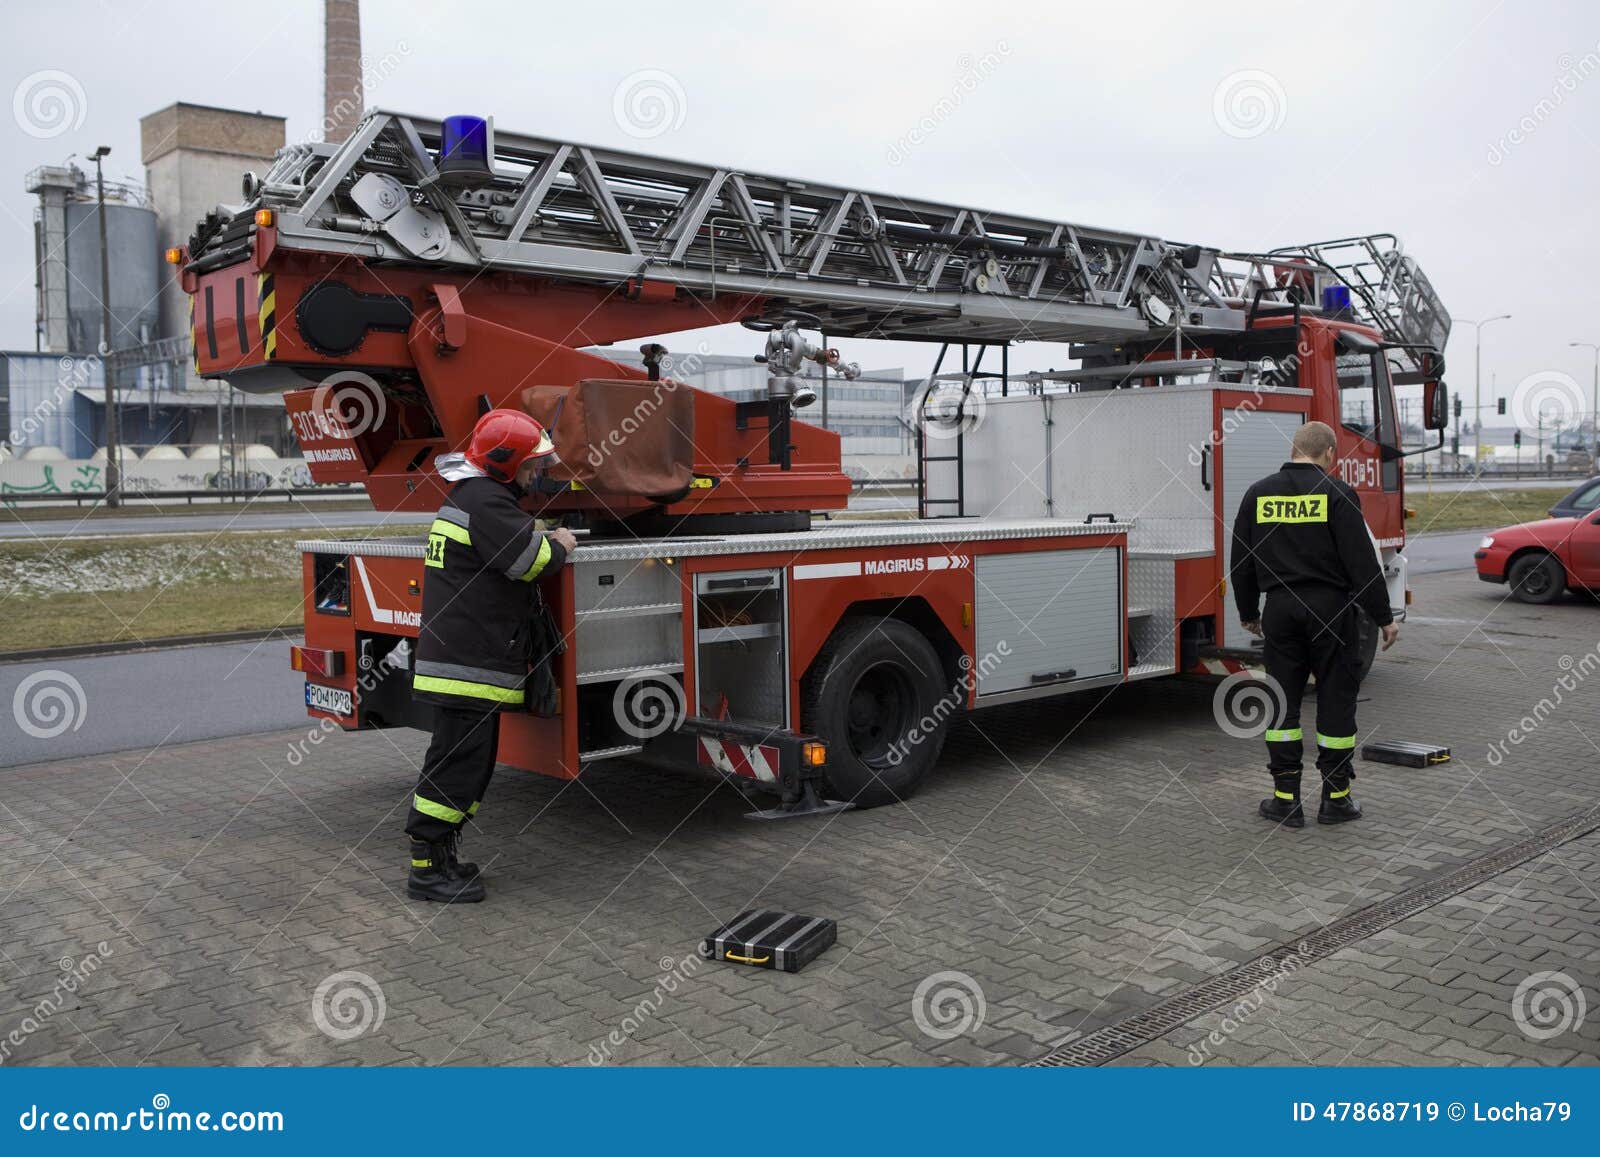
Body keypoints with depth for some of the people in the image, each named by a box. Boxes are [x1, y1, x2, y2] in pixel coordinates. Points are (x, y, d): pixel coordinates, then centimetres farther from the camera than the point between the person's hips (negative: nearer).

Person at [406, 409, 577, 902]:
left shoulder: (466, 497, 19)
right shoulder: (486, 502, -15)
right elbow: (531, 560, -18)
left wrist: (544, 539, 12)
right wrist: (559, 547, 1)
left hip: (461, 656, 11)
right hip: (470, 662, -11)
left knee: (470, 758, 17)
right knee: (459, 760, -6)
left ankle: (439, 855, 26)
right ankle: (427, 870, -1)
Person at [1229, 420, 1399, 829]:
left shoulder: (1258, 494, 5)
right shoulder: (1336, 494, -7)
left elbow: (1240, 563, 10)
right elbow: (1362, 562, -10)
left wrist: (1249, 613, 22)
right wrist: (1384, 618, -3)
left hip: (1281, 610, 3)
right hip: (1332, 608, -3)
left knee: (1282, 703, 8)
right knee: (1335, 702, 6)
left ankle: (1286, 799, 9)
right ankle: (1336, 799, 13)